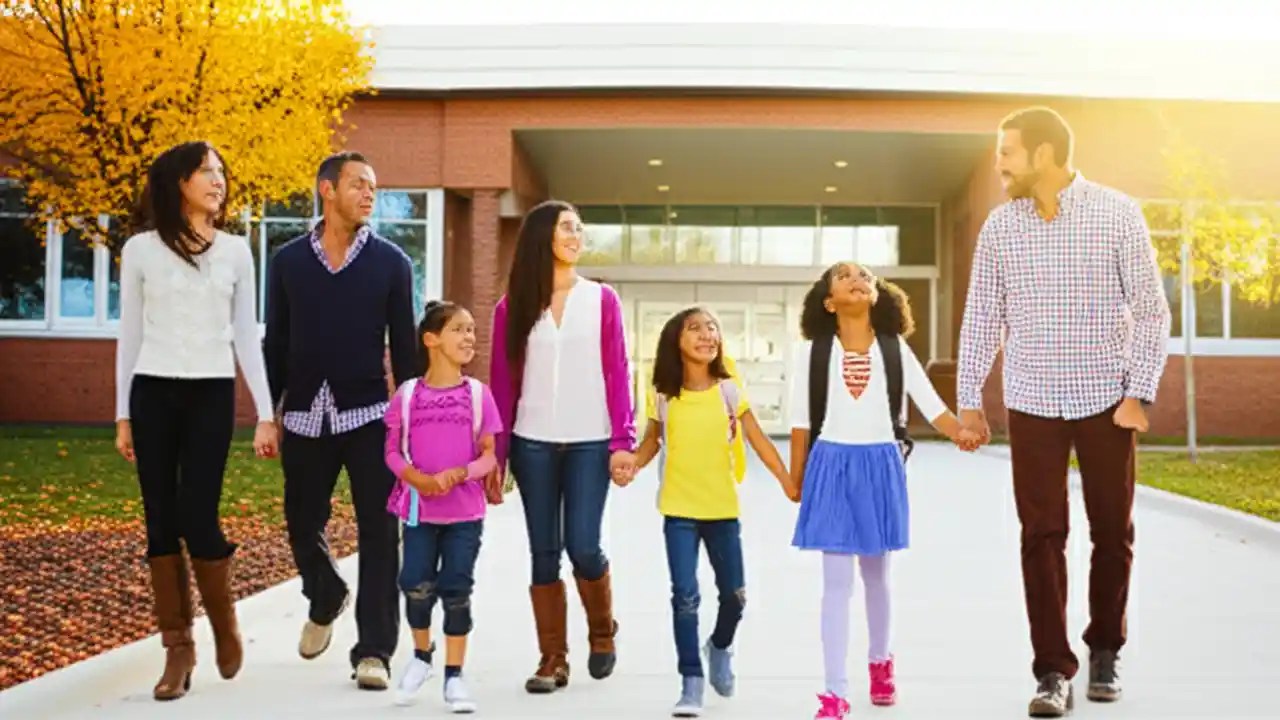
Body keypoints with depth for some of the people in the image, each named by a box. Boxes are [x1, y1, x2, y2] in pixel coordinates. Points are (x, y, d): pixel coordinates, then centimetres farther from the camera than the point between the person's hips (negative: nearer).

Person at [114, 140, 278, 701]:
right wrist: (122, 414, 4)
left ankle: (224, 623, 17)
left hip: (212, 395, 0)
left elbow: (246, 337, 8)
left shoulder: (235, 251, 7)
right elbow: (130, 335, 6)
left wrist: (265, 413, 3)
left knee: (197, 519, -9)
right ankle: (178, 647, 11)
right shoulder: (141, 249, 3)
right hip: (153, 394, 0)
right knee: (161, 522, 1)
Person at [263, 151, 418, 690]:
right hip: (304, 416, 2)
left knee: (379, 533, -4)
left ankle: (374, 651, 2)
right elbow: (275, 343, 8)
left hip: (369, 415, -1)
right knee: (302, 523, 12)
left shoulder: (390, 262, 2)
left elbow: (403, 345, 3)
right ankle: (326, 601, 42)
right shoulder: (287, 260, 5)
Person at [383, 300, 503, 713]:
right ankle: (421, 654, 29)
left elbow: (488, 456, 0)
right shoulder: (408, 394, 0)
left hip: (465, 512, 0)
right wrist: (417, 478, -15)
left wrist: (458, 473, -17)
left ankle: (454, 676, 15)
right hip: (418, 509, 0)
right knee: (417, 586, 1)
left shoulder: (477, 394, -1)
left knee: (456, 590, 2)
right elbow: (393, 451, 3)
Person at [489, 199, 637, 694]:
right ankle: (552, 660, 14)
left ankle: (602, 631, 22)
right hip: (532, 445, 1)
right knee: (544, 553, 4)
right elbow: (502, 384, 6)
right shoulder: (512, 307, 5)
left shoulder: (602, 300, 4)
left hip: (589, 444, -1)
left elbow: (617, 375, 1)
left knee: (583, 547, -6)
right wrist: (494, 456, 4)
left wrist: (622, 442, -8)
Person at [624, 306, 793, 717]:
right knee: (685, 595, -5)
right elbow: (652, 441, 6)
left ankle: (720, 648, 40)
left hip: (722, 508, 1)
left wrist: (789, 484, -7)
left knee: (734, 594, 9)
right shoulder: (663, 395, -3)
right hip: (679, 510, -1)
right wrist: (629, 466, -14)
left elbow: (758, 441, -2)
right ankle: (691, 682, 6)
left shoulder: (729, 391, -3)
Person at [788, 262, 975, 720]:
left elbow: (930, 403, -5)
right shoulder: (813, 352, -2)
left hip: (880, 466, 2)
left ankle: (880, 661, 41)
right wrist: (796, 478, 2)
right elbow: (801, 420, 1)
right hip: (831, 465, -1)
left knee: (876, 574, 16)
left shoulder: (895, 349, 1)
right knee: (836, 580, -2)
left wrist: (960, 433, -23)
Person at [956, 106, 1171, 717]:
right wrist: (968, 399, 5)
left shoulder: (1117, 213, -5)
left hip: (1106, 400, -1)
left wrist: (1140, 393, -10)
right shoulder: (999, 226, 2)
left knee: (1112, 532, 9)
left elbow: (1150, 309, -4)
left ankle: (1105, 651, 28)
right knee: (1042, 536, 0)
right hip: (1031, 403, 1)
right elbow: (982, 317, 7)